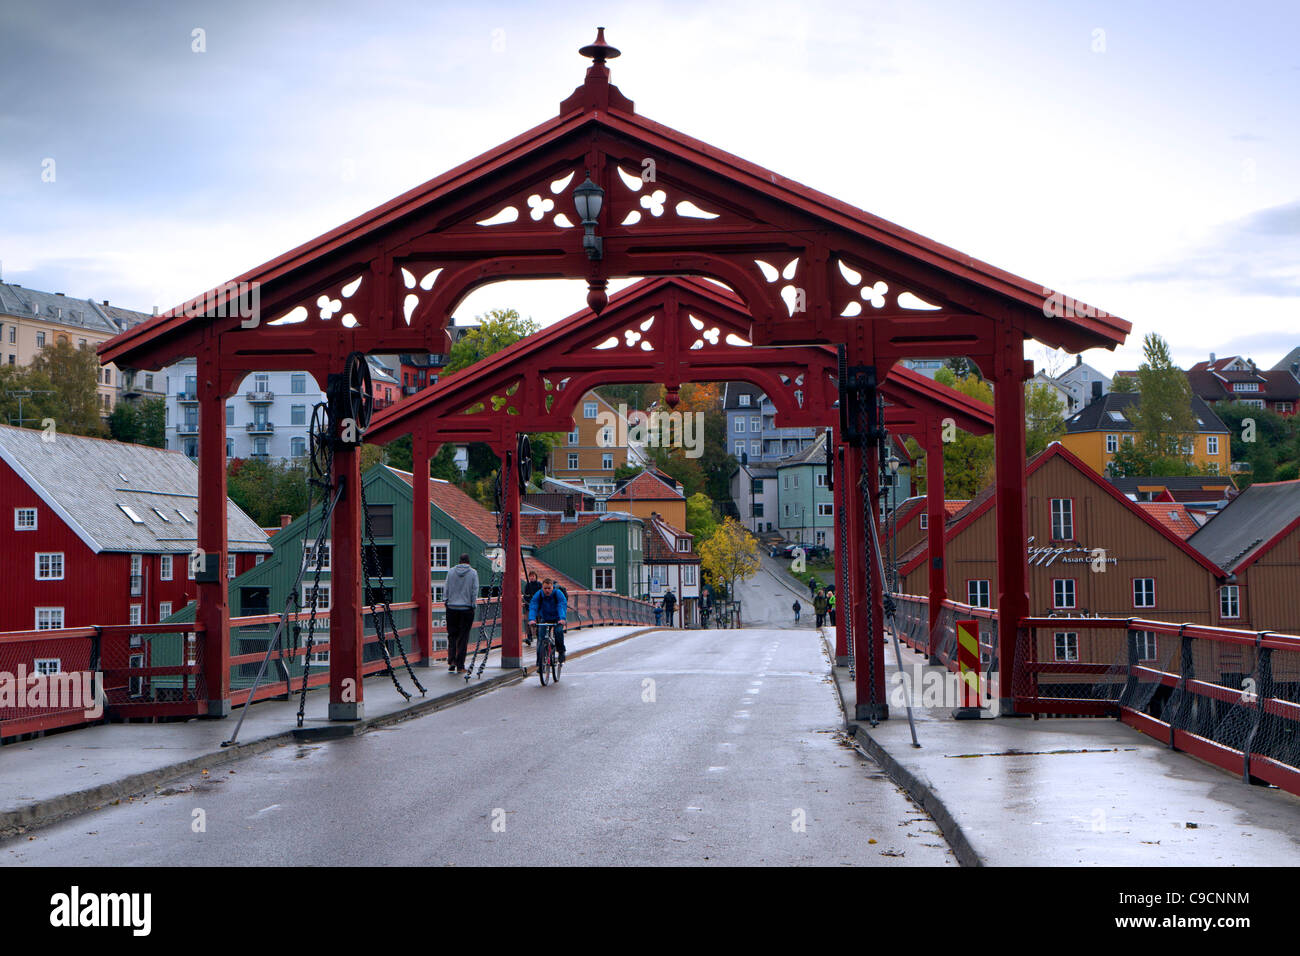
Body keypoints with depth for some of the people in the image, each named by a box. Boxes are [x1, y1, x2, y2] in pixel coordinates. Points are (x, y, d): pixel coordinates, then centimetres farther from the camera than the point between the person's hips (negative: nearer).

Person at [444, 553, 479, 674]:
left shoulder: (451, 572, 3)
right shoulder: (473, 573, -1)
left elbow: (446, 589, 4)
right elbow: (475, 590, -4)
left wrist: (446, 601, 13)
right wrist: (473, 604, 4)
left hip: (452, 608, 1)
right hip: (467, 608, -1)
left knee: (452, 635, 12)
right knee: (463, 637, 3)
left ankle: (451, 661, -2)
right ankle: (460, 666, 3)